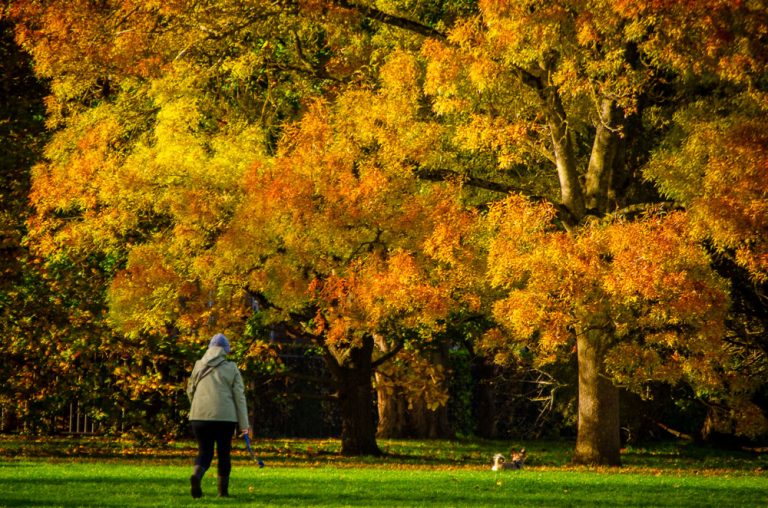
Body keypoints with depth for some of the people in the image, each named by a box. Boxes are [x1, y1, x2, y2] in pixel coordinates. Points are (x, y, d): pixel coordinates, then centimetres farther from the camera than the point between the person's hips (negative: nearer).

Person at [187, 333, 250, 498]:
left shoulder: (199, 366, 8)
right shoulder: (231, 368, 2)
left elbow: (190, 391, 17)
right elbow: (239, 396, -1)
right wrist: (244, 424, 0)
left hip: (199, 416, 2)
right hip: (225, 417, -1)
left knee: (204, 452, 8)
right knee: (224, 453, 13)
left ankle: (196, 474, -22)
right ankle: (223, 490, 15)